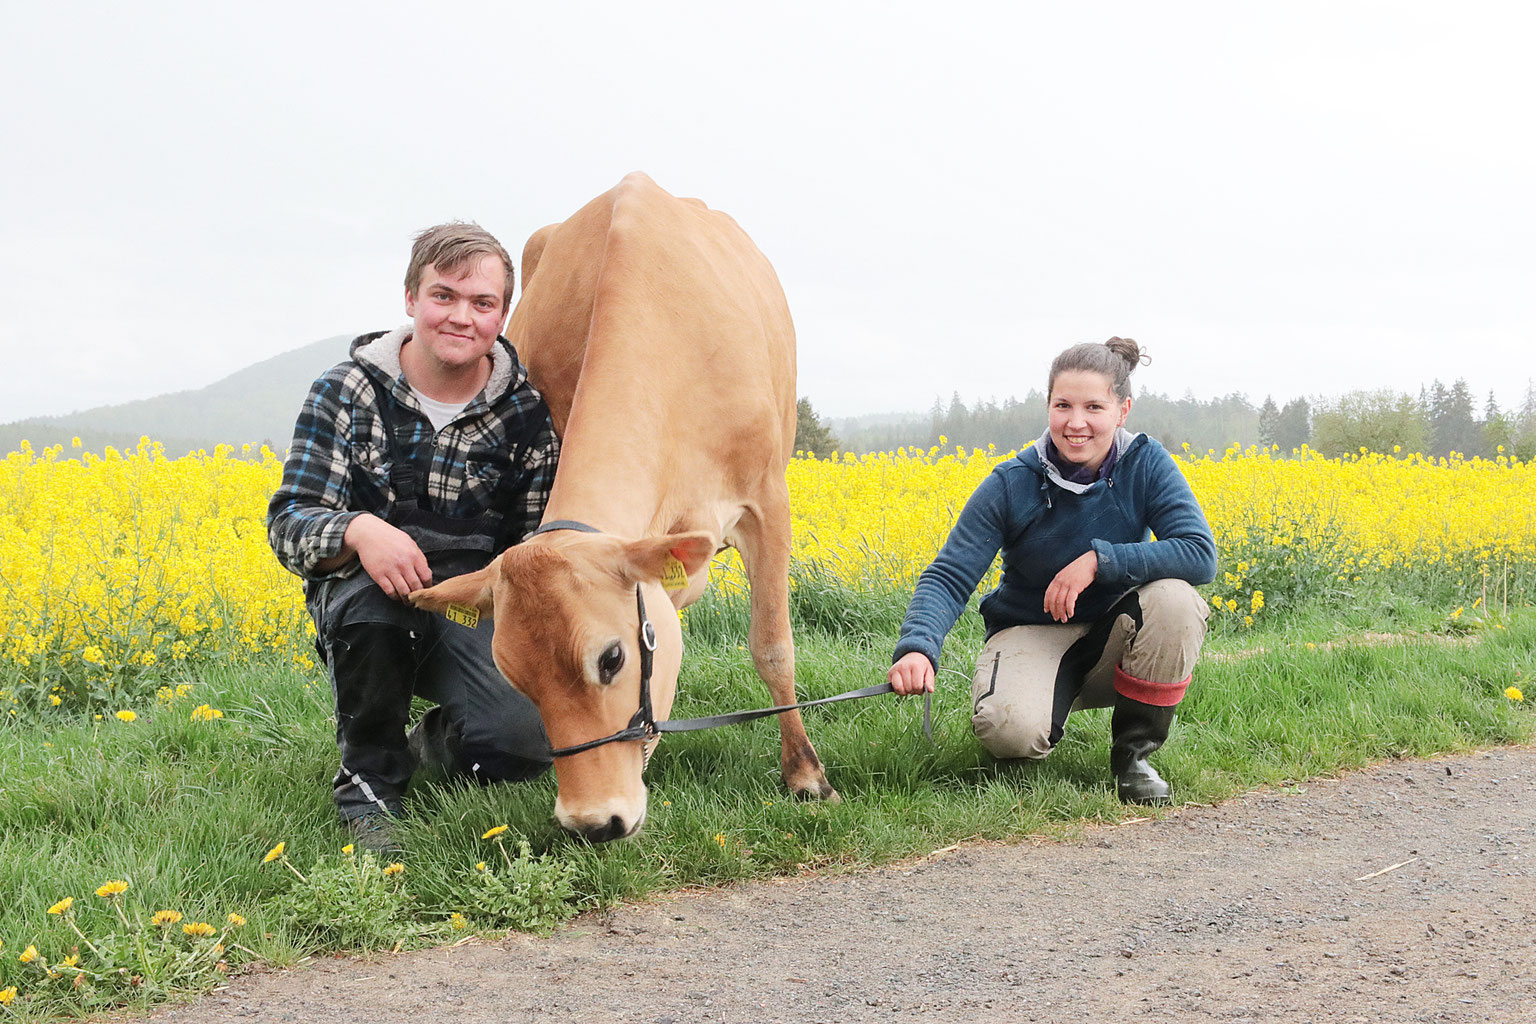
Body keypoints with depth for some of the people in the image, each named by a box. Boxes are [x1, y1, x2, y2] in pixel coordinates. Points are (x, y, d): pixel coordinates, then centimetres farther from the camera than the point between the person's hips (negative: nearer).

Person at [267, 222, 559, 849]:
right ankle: (369, 775, -12)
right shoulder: (347, 392, -5)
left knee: (525, 743, -27)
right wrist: (358, 531, -33)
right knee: (369, 586, -38)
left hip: (475, 612, 1)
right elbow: (288, 524, -10)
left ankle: (438, 741, 12)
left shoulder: (528, 409, -2)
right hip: (369, 603, 0)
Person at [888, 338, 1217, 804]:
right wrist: (917, 648, -39)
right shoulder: (1012, 484, -15)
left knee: (1173, 598, -31)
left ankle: (1133, 750, -9)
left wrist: (1099, 561, -30)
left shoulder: (1146, 465, -11)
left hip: (1111, 639, 2)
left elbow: (1201, 556, -21)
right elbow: (949, 577, -19)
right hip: (1030, 633, -2)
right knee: (1008, 730, -34)